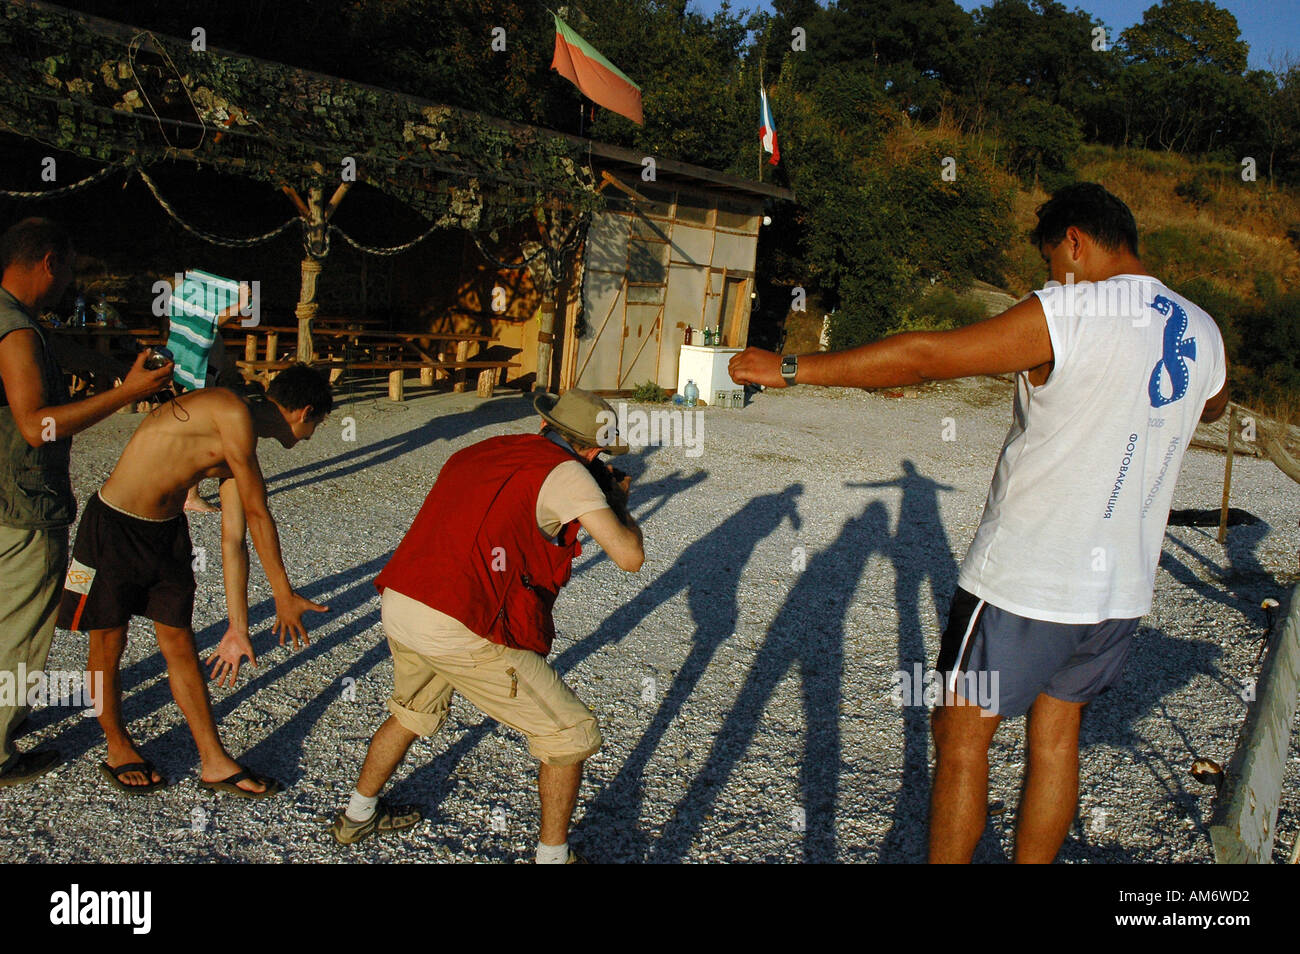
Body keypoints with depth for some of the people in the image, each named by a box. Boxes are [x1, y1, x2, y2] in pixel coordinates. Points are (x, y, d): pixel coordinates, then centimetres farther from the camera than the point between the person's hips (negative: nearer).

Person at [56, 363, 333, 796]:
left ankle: (215, 763, 17)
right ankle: (118, 749, 31)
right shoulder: (233, 411, -22)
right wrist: (284, 595, -12)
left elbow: (233, 541, 6)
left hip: (168, 533, 8)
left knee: (180, 646, 10)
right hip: (113, 529, -8)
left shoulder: (238, 452, 5)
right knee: (108, 647, 9)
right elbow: (258, 514, -19)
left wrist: (238, 628, 7)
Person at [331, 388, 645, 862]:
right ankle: (552, 854, 22)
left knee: (414, 712, 37)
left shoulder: (479, 450, 15)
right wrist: (617, 500, 12)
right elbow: (629, 556, -8)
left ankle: (357, 815, 54)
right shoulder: (564, 472, -4)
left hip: (396, 605, 8)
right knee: (572, 733, 10)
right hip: (460, 633, -8)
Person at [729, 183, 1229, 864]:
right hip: (1123, 589, 7)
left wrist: (790, 369, -14)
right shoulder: (1203, 335, 4)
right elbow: (1211, 406, 28)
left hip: (1022, 583, -7)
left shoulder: (1069, 313, -17)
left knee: (962, 736, 7)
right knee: (1057, 731, 19)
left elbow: (923, 357, -19)